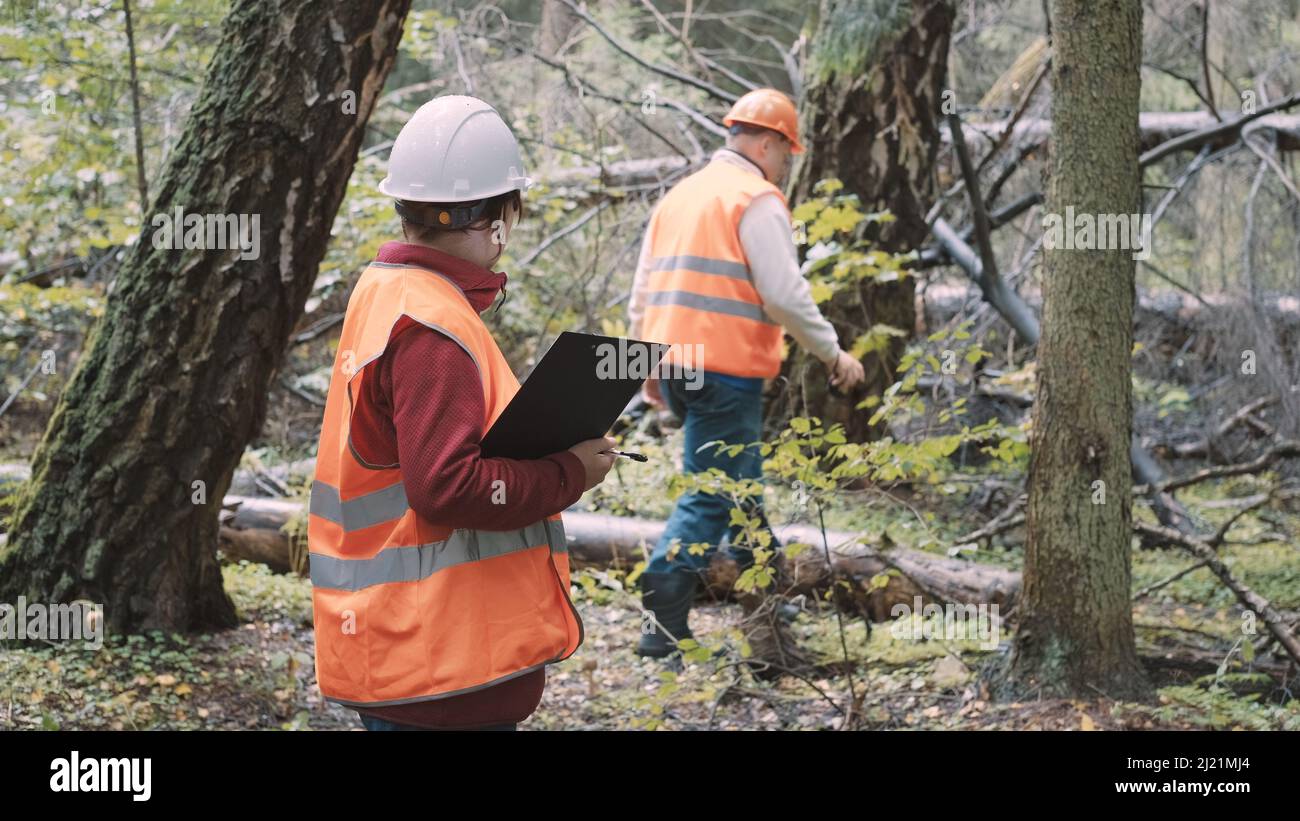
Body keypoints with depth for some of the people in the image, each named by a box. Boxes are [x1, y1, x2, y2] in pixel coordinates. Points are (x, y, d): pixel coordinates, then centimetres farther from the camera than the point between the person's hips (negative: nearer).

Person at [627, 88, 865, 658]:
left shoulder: (678, 196, 18)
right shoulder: (756, 200, -8)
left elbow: (642, 294, 20)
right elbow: (784, 294, -15)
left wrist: (652, 371, 25)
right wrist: (834, 355, -5)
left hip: (672, 366, 9)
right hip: (724, 369, -9)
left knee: (742, 484, 20)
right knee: (712, 496, -5)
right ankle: (663, 624, -9)